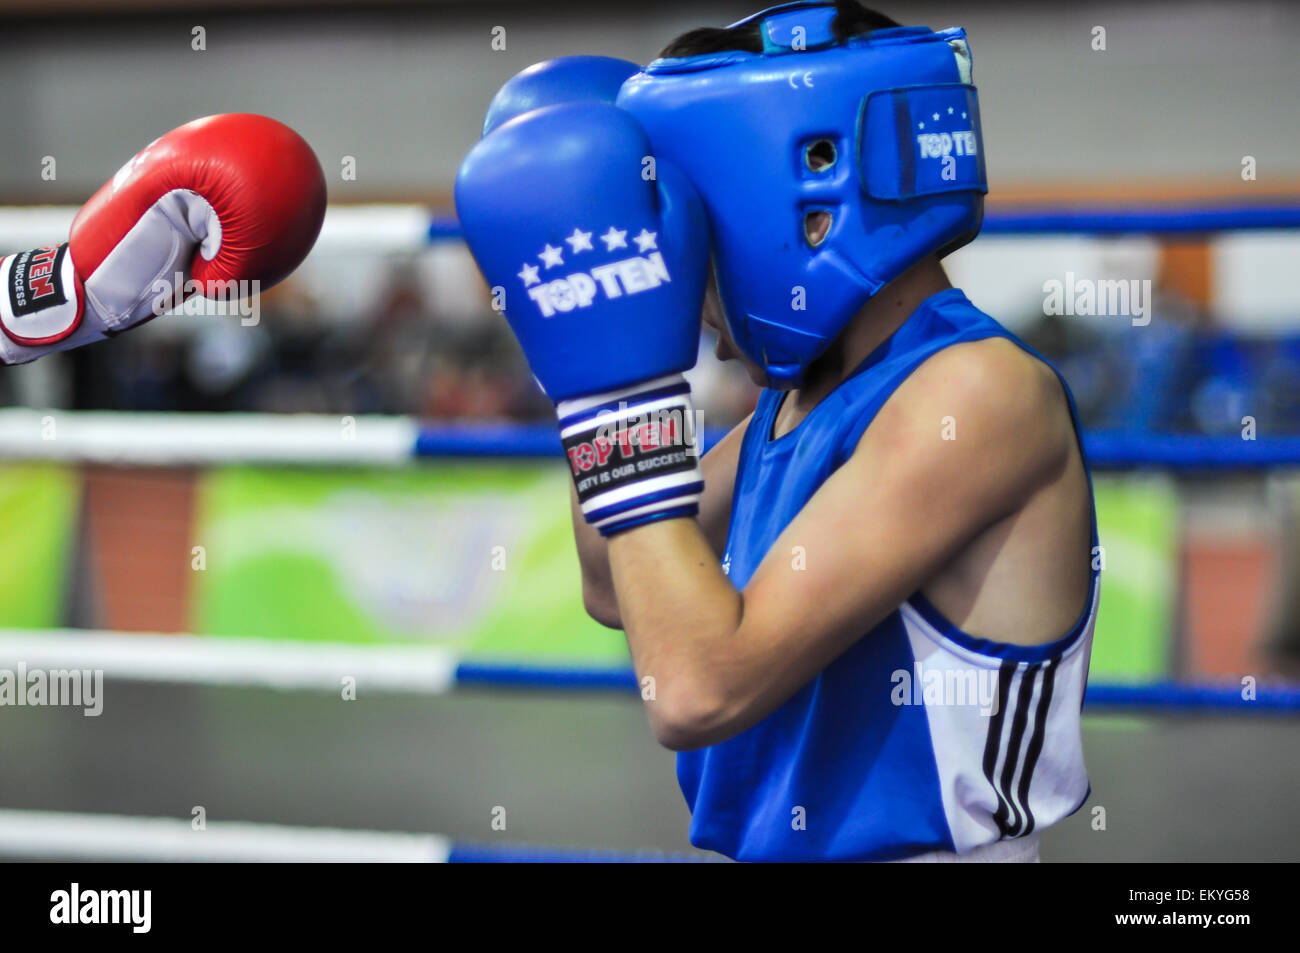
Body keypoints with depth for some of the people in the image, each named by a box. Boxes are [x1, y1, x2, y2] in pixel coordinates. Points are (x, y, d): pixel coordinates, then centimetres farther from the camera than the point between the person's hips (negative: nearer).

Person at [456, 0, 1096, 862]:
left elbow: (697, 691, -23)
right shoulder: (804, 391, 6)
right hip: (777, 843, 7)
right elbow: (620, 592, 19)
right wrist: (597, 365, 10)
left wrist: (621, 380, -19)